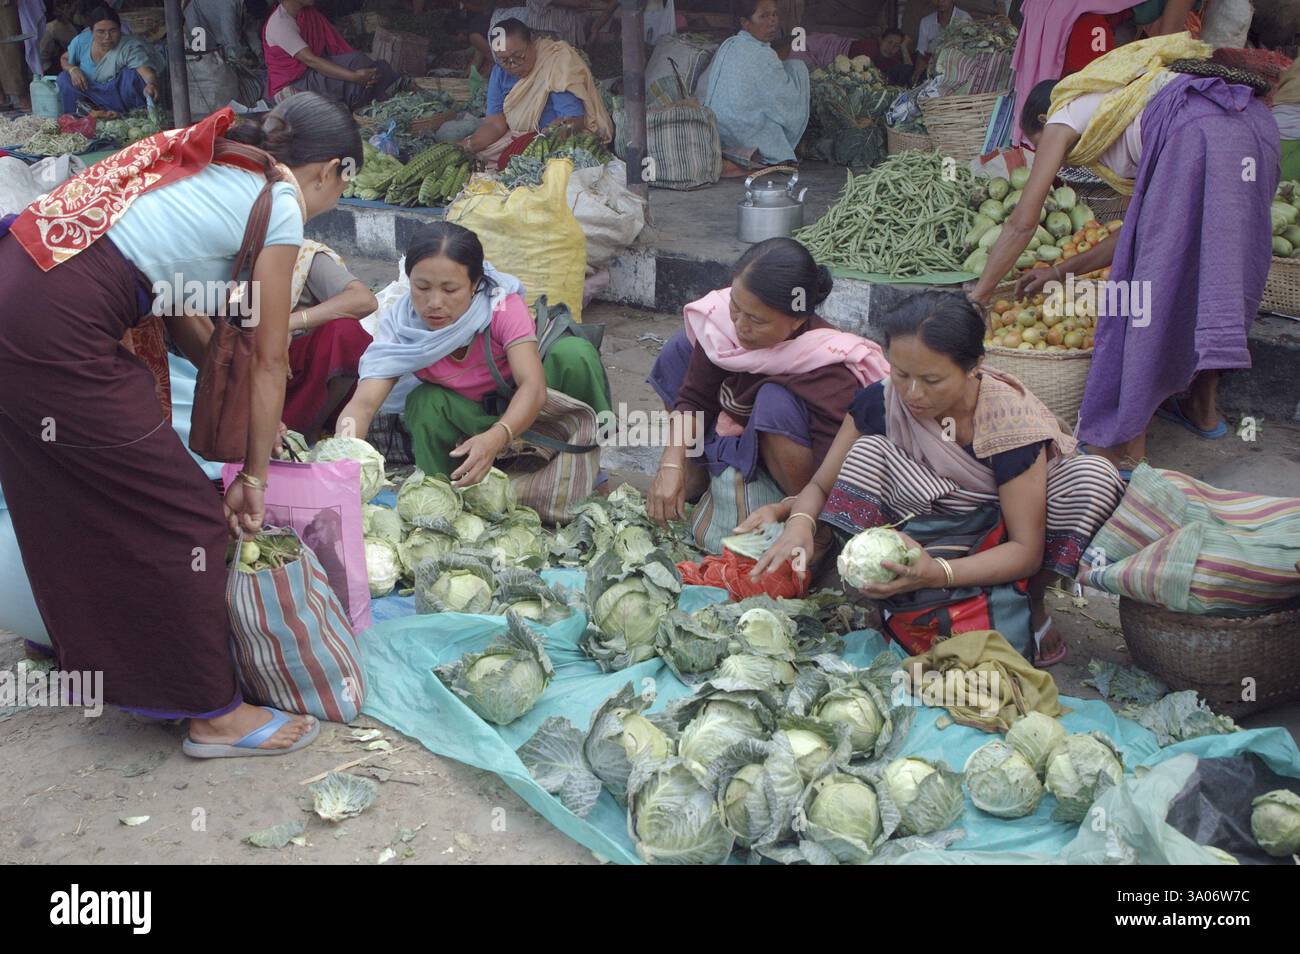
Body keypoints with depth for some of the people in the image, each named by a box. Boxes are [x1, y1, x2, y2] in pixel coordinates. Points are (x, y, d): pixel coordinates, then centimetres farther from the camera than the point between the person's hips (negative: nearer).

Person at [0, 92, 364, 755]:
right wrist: (254, 475, 11)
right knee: (186, 519, 2)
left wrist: (251, 414, 26)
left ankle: (98, 656, 46)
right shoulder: (279, 204, -3)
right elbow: (268, 361, 2)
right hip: (56, 334, -10)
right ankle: (213, 713, 14)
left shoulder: (210, 164, 21)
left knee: (78, 503, 26)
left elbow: (184, 315, 22)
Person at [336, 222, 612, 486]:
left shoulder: (504, 306, -28)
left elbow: (533, 386, -39)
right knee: (425, 403, -33)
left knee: (574, 353, -30)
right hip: (470, 415, 1)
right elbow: (364, 403, -34)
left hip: (523, 413, -1)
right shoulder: (399, 324, -23)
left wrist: (496, 437, -59)